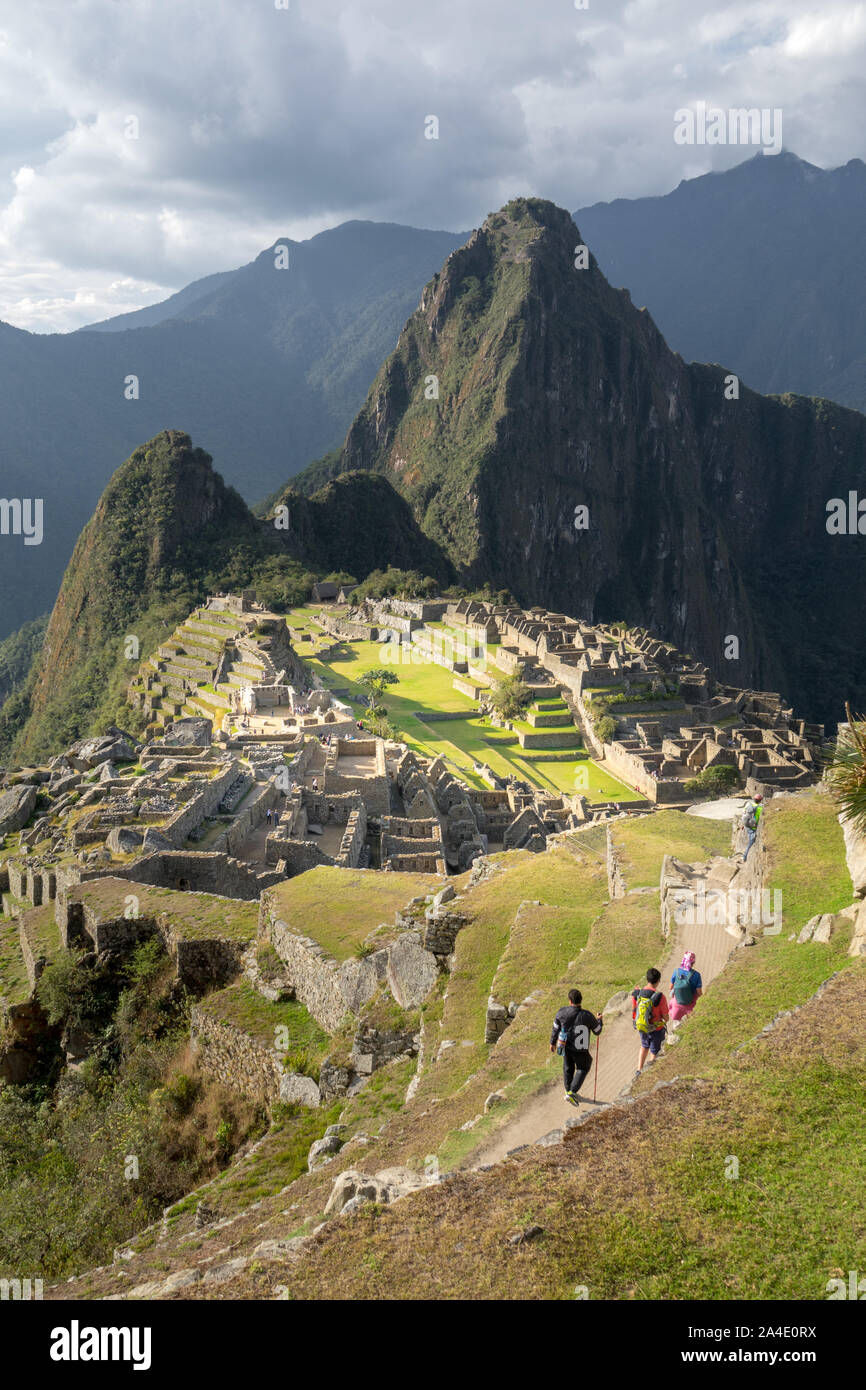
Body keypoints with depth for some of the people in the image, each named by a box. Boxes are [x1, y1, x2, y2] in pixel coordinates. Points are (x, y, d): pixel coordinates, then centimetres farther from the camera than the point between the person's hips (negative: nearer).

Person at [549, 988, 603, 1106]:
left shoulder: (562, 1012, -15)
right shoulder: (587, 1016, -23)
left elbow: (555, 1029, -1)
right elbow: (597, 1031, -6)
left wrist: (552, 1042, 16)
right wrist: (599, 1020, 14)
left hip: (566, 1046, 3)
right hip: (580, 1050, -3)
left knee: (568, 1068, 26)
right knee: (582, 1069, 20)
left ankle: (568, 1091, 44)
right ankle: (571, 1093, 7)